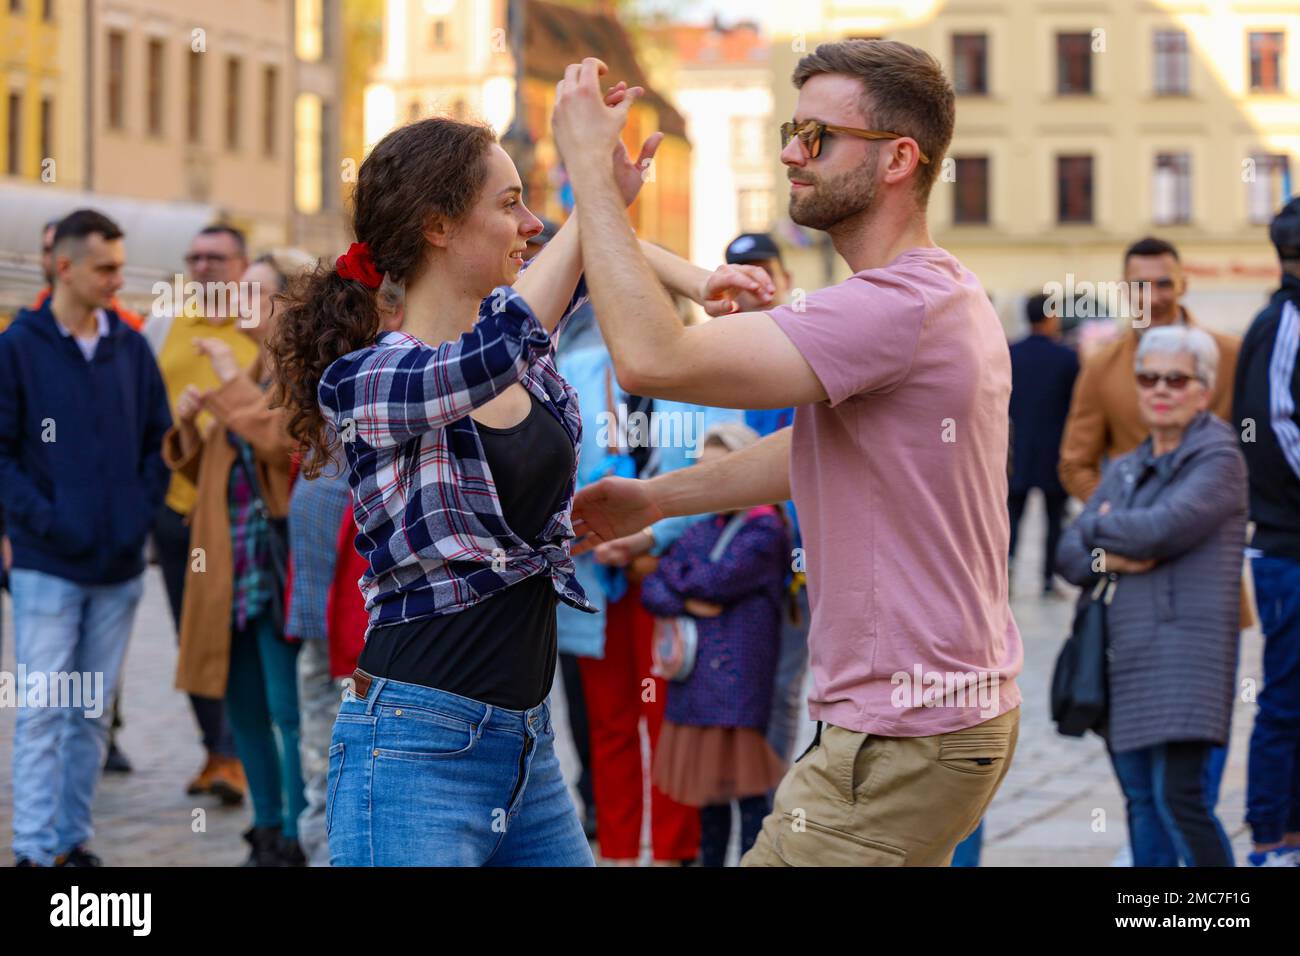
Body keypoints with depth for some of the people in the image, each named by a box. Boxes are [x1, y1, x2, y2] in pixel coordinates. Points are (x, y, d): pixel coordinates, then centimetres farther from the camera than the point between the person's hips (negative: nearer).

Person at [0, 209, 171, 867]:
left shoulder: (131, 348, 7)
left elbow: (159, 441, 13)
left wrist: (141, 509, -1)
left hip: (120, 566, 4)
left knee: (94, 713, 10)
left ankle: (74, 840, 18)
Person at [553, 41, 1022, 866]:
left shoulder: (899, 308, -24)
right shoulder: (949, 297, 13)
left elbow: (653, 358, -29)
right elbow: (817, 446, 23)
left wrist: (589, 163, -22)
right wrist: (656, 498, 16)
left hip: (902, 740, -11)